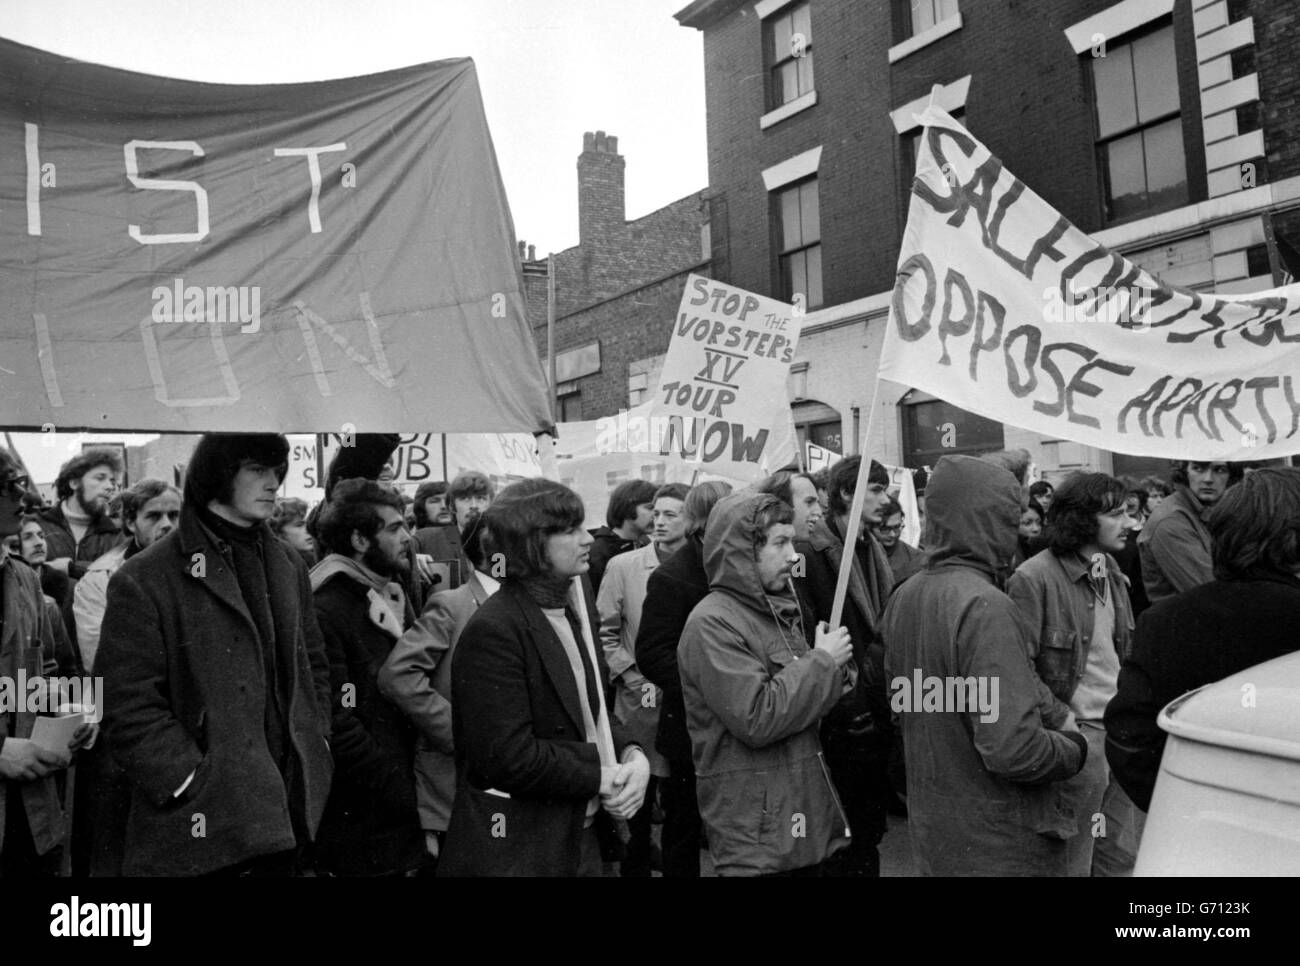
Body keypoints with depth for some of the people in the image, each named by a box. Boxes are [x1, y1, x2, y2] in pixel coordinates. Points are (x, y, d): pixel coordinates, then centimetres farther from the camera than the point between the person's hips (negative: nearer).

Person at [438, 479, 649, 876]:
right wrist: (601, 776, -17)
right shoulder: (493, 631, -21)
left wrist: (631, 755, -7)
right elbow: (508, 757, -25)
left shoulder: (578, 609, 7)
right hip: (513, 849, -8)